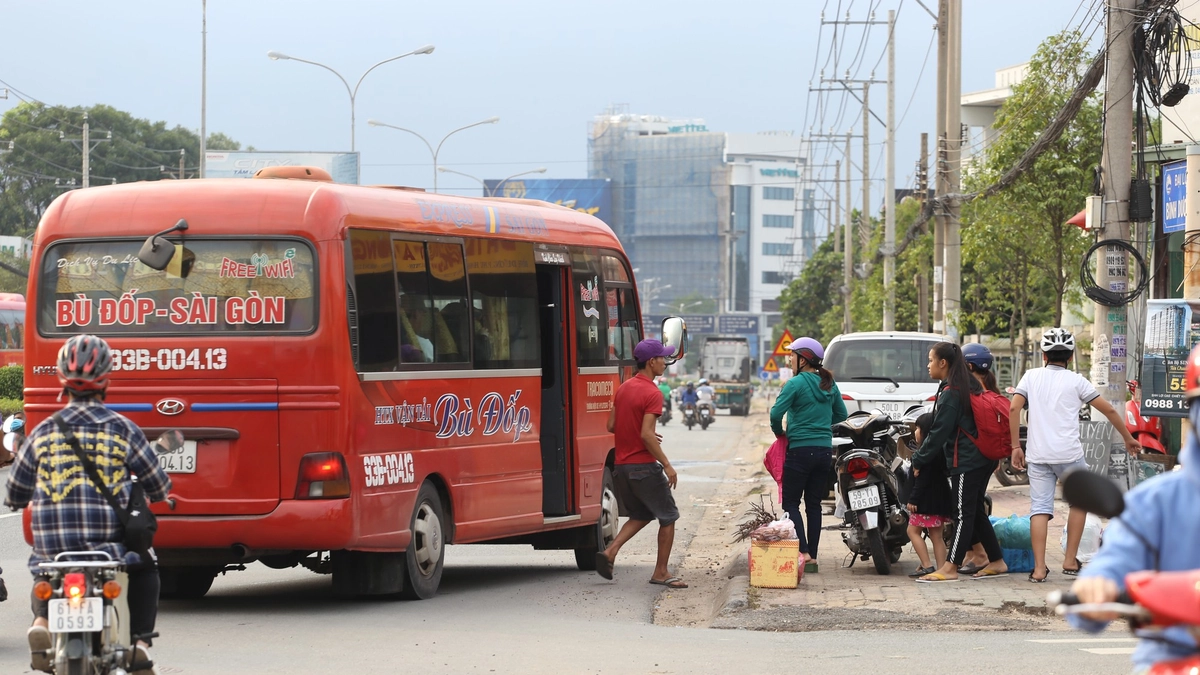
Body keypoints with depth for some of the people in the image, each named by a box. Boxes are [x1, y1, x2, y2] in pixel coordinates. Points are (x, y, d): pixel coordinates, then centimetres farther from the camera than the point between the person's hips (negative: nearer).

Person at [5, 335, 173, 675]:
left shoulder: (43, 433, 4)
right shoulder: (123, 430, 0)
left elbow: (15, 496, 12)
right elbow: (159, 487, 7)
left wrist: (35, 500, 36)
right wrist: (152, 493, 32)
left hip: (53, 544, 1)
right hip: (112, 544, -1)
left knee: (42, 567, 33)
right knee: (145, 567, 29)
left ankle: (42, 620, 6)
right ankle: (140, 642, 14)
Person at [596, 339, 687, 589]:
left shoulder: (624, 388, 9)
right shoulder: (652, 394, -16)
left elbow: (611, 426, 13)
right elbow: (646, 435, -23)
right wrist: (667, 465, -19)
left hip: (622, 465, 8)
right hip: (644, 466, -8)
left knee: (640, 515, 21)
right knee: (668, 517, 7)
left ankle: (610, 551, 1)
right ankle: (661, 572, 9)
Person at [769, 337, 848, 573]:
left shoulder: (796, 384, -12)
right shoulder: (829, 384, 9)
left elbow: (776, 413, -17)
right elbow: (841, 414, 18)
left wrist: (779, 432, 2)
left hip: (800, 450, -6)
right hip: (825, 451, 6)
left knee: (791, 503, 1)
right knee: (814, 504, 11)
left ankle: (803, 552, -14)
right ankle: (812, 558, 10)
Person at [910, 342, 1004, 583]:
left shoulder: (950, 394, -15)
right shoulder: (970, 386, 15)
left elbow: (939, 433, -15)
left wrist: (919, 460, -5)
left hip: (964, 463, -10)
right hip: (981, 460, 10)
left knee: (963, 515, -9)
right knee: (976, 513, 15)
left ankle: (949, 568, -10)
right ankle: (996, 561, 18)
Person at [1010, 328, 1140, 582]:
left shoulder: (1031, 376, 8)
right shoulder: (1076, 381, 4)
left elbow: (1013, 409, -3)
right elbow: (1108, 410, 5)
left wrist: (1015, 447, 2)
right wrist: (1128, 439, 18)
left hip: (1037, 455, 1)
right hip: (1069, 454, -1)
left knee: (1039, 508, 2)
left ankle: (1039, 568, -7)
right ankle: (1070, 561, 15)